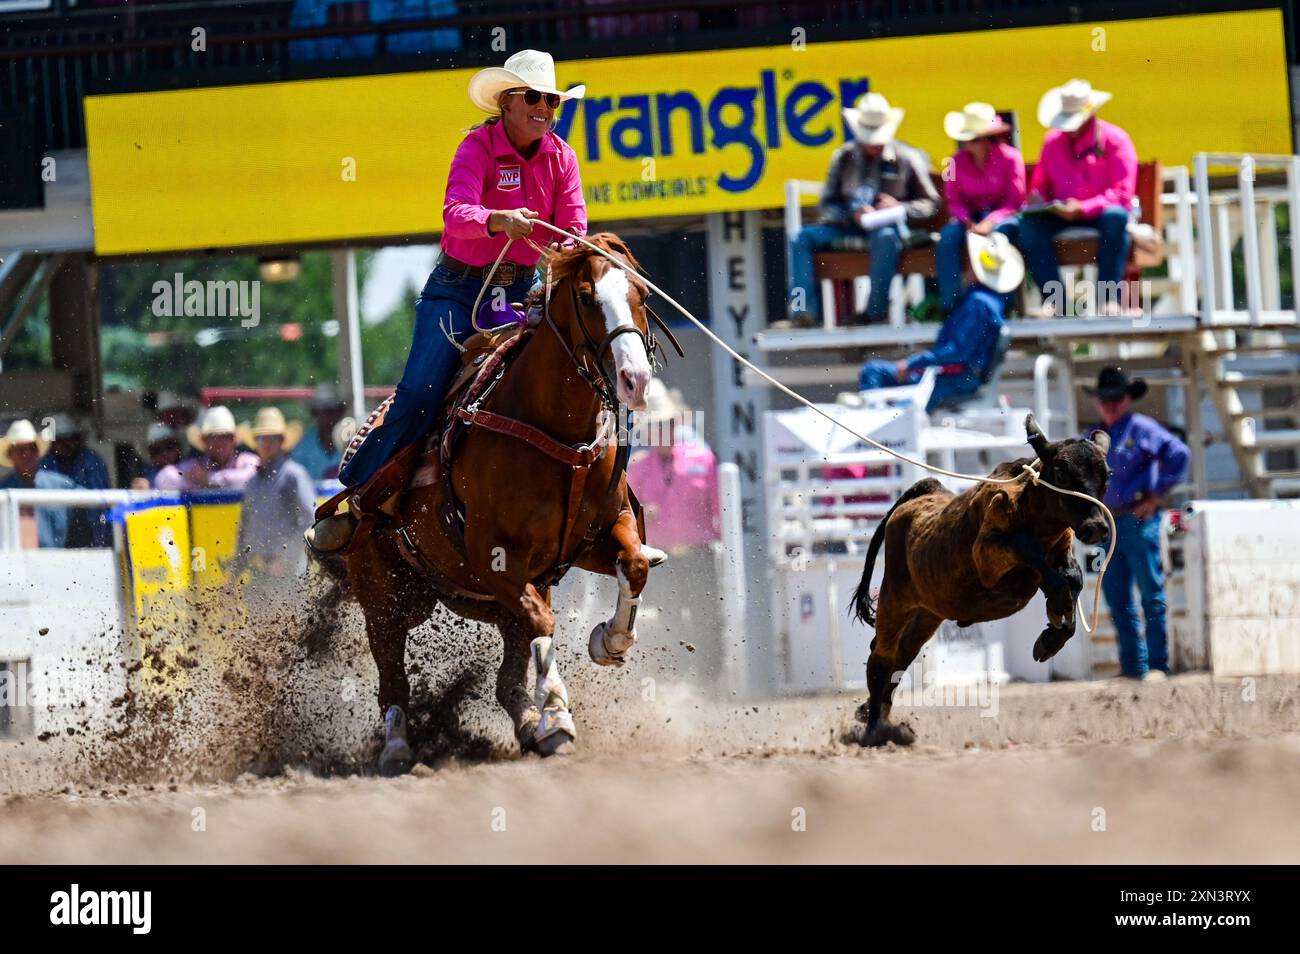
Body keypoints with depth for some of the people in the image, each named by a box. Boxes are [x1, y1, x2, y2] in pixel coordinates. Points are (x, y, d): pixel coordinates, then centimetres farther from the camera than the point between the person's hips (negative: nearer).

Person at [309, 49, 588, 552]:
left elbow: (573, 235, -3)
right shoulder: (479, 146, -11)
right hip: (458, 288, -4)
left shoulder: (561, 157, 3)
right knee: (418, 394, -19)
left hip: (522, 289, 4)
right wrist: (498, 220, -48)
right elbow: (455, 214, -27)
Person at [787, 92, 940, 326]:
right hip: (849, 225, 4)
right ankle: (806, 311, -29)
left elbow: (930, 203, 6)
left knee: (886, 238, -40)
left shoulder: (905, 159, 4)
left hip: (888, 225, -3)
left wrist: (900, 208, -13)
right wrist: (852, 214, -11)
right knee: (802, 238, -19)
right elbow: (827, 204, 9)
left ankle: (875, 310, -36)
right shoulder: (844, 157, 10)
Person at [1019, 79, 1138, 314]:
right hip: (1061, 216, 3)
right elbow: (1039, 184, 18)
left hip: (1100, 214, -3)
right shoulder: (1053, 141, 11)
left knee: (1116, 217, -39)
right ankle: (1055, 299, -33)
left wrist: (1084, 208, -24)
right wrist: (1036, 198, -8)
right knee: (1029, 223, -27)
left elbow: (1122, 194, -11)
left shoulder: (1115, 140, -3)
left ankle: (1109, 297, -38)